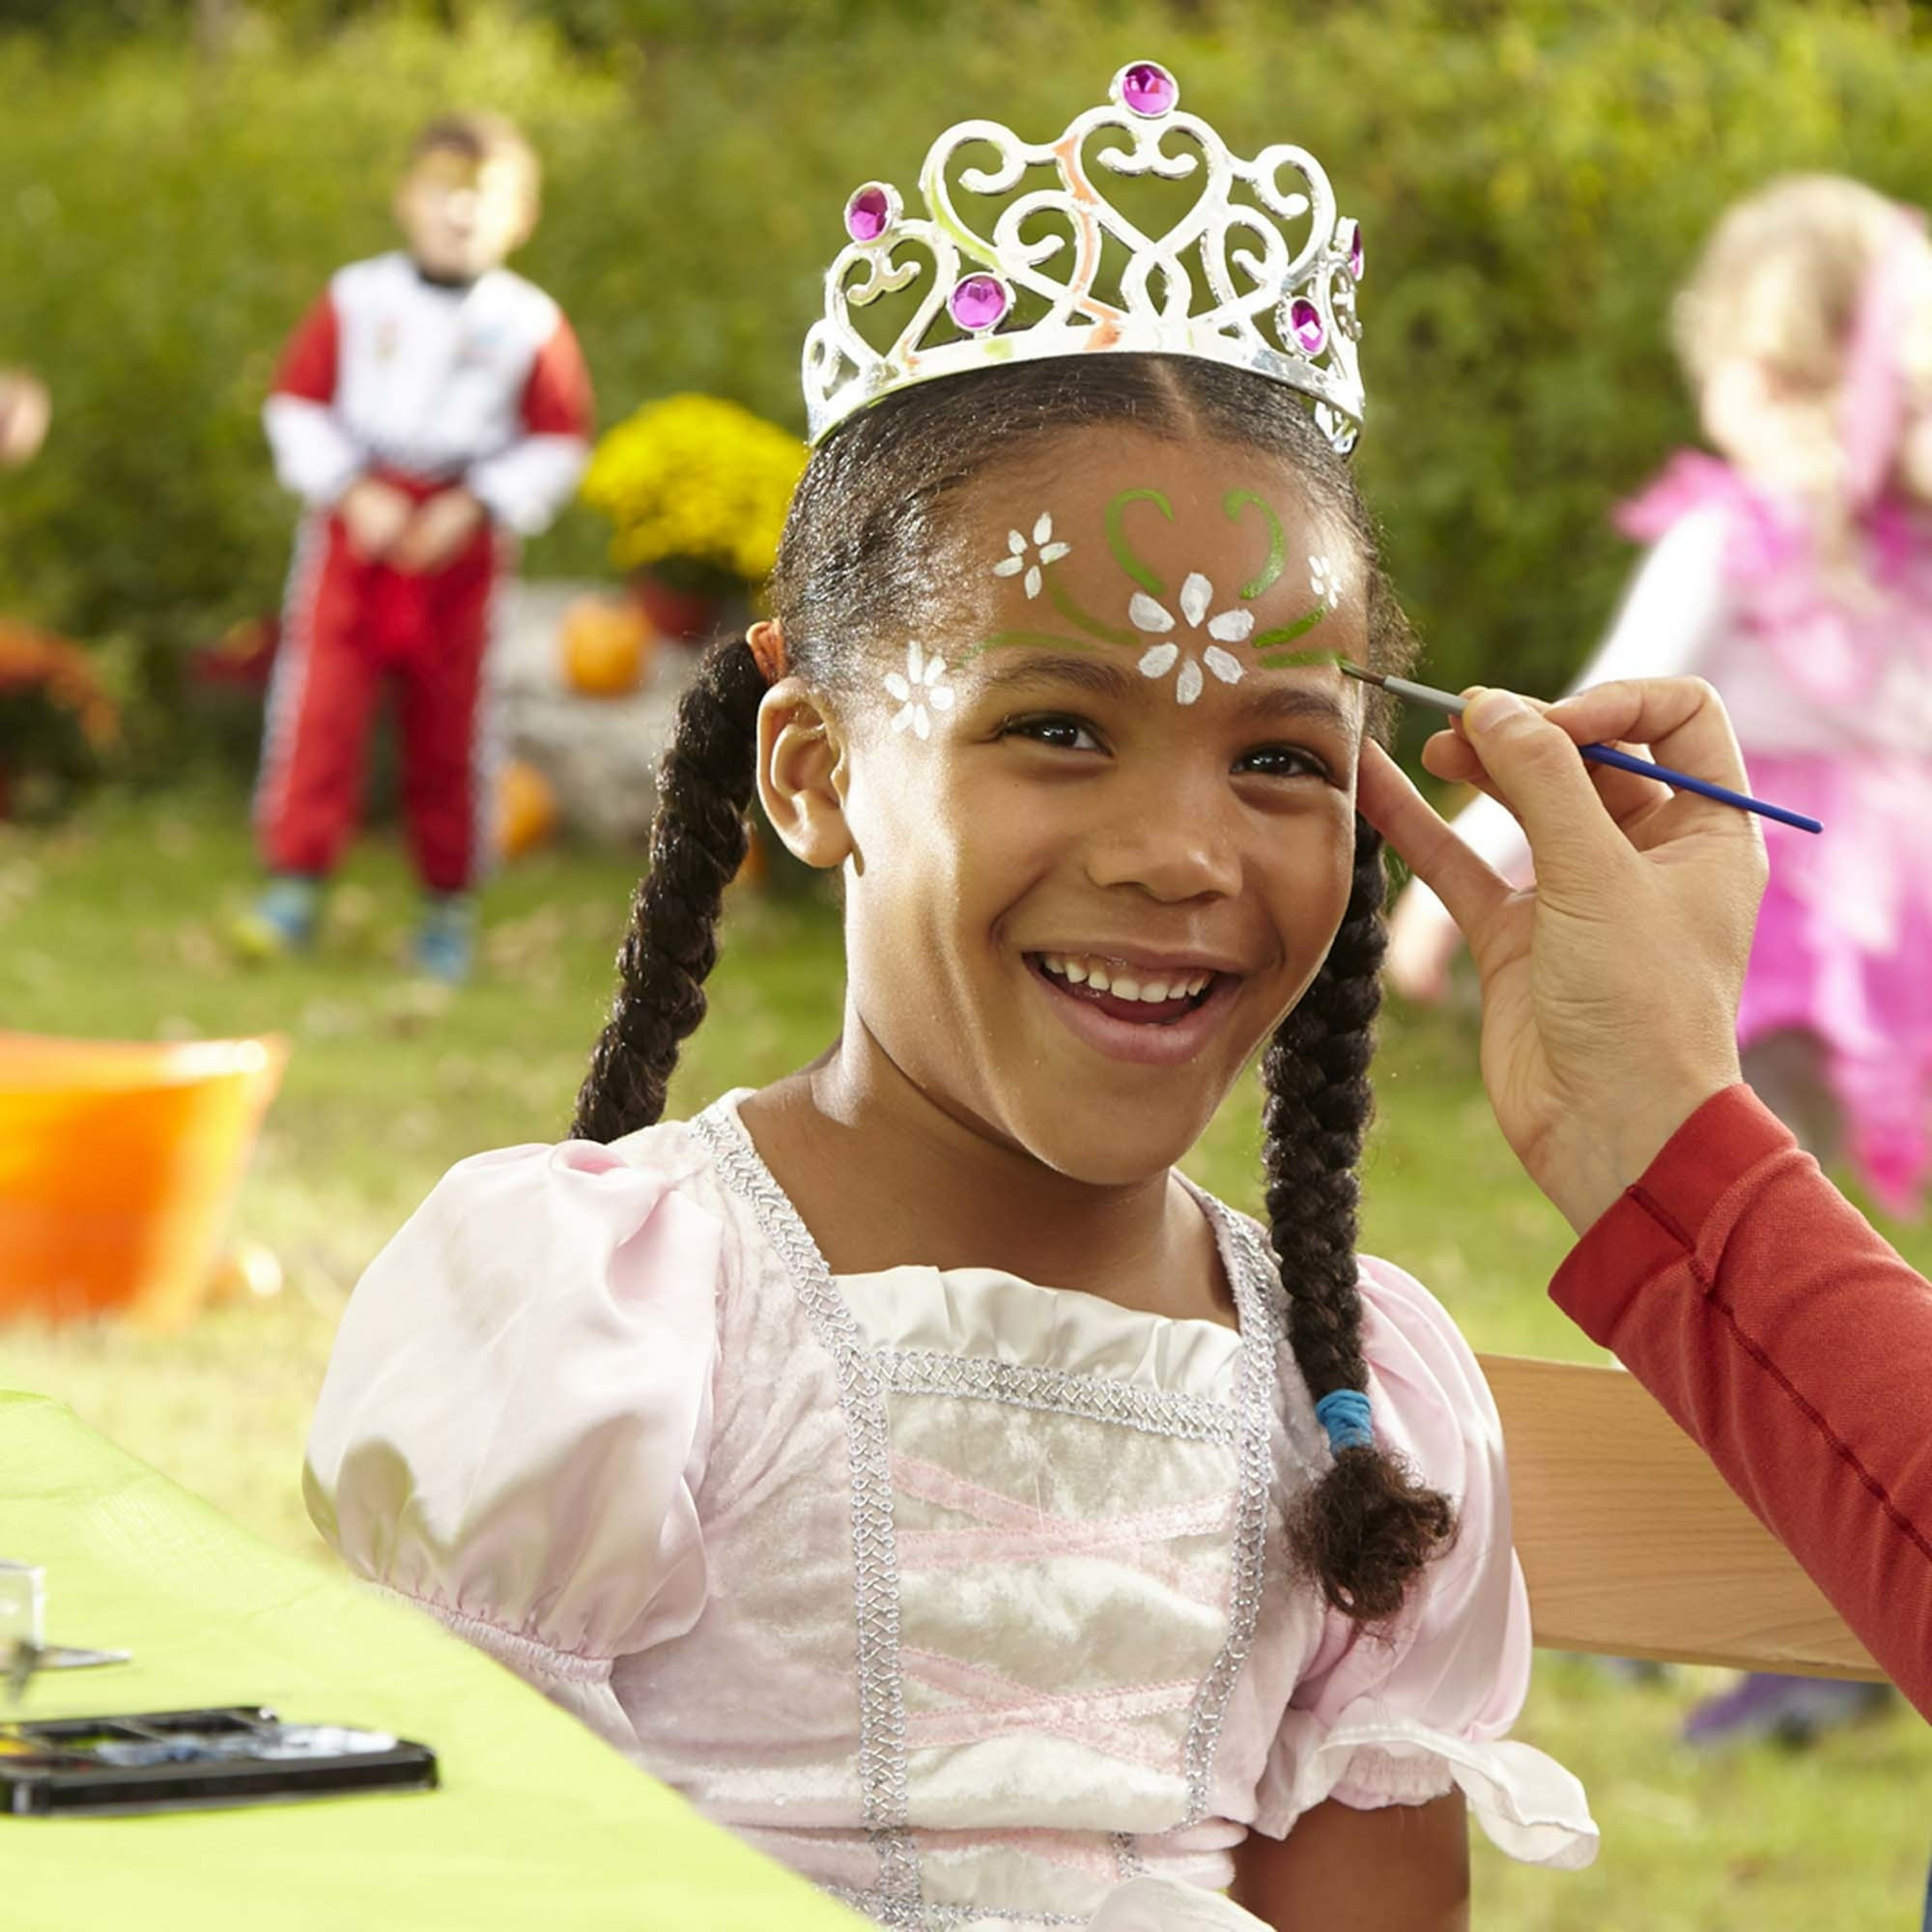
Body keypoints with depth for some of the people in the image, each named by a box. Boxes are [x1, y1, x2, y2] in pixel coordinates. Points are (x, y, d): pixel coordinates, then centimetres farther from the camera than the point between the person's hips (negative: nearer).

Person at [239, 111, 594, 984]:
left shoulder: (530, 324, -1)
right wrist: (350, 491, -9)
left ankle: (448, 902, 17)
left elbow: (559, 443, 2)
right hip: (357, 527, 0)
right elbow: (297, 404, 4)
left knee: (450, 718, 5)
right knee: (320, 701, -8)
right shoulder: (356, 299, 1)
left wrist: (474, 508, -9)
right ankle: (295, 884, -3)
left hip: (461, 545, 0)